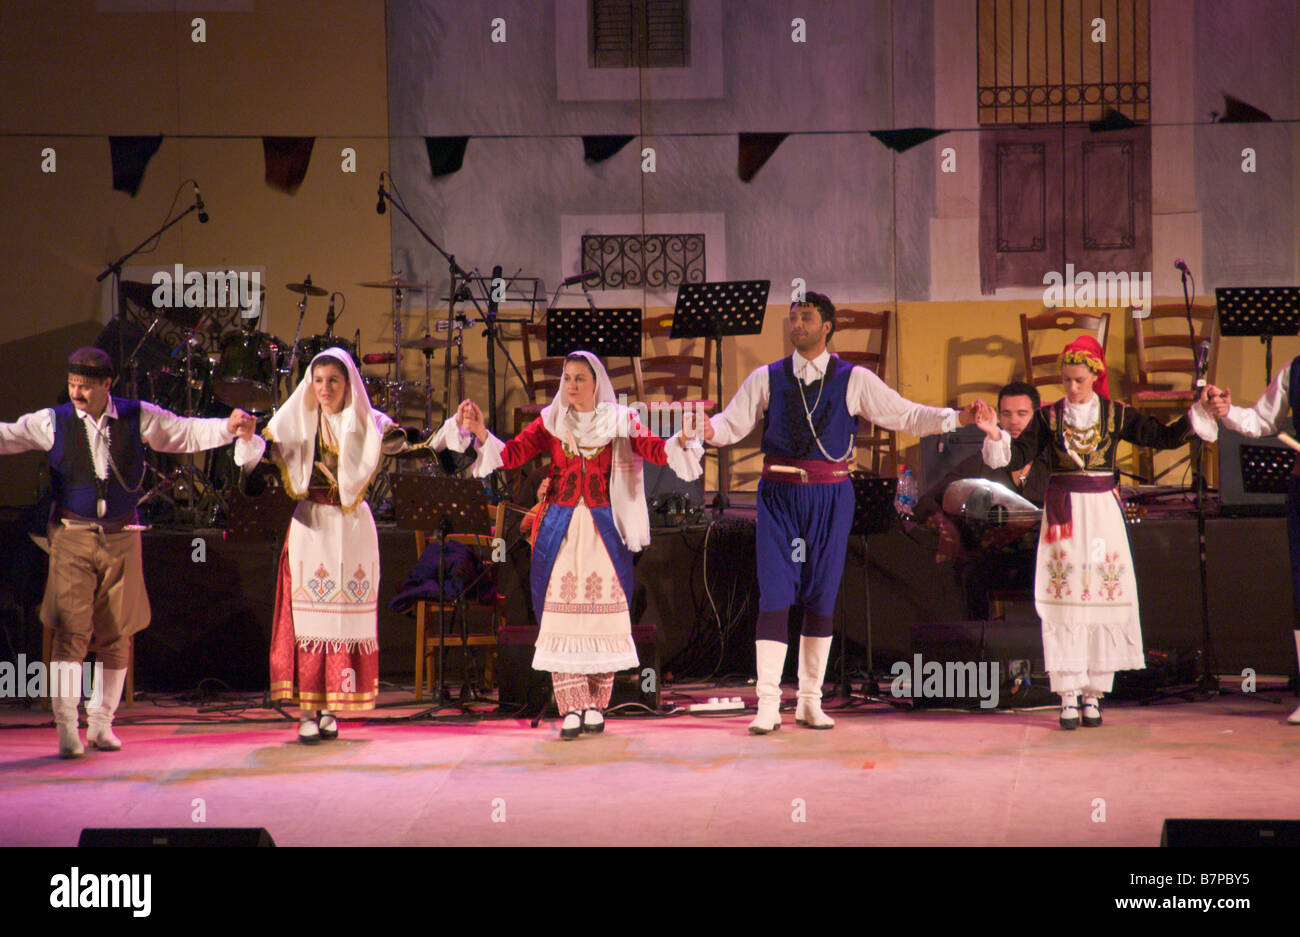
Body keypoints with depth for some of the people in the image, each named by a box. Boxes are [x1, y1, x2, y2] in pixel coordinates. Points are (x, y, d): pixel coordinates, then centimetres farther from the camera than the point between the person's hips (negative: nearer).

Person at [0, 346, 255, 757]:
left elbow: (186, 433, 6)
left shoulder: (137, 418, 1)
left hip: (121, 537, 2)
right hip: (72, 536, -2)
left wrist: (229, 428, -8)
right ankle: (66, 727, -6)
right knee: (71, 631, -11)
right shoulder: (53, 422, -2)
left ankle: (101, 723, 19)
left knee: (117, 635, 6)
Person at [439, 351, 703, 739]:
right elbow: (511, 454, -1)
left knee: (603, 615, -1)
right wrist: (480, 432, -18)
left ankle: (596, 705, 9)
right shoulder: (551, 423, 7)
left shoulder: (619, 422, 4)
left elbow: (656, 450, -8)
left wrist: (680, 442, -29)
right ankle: (571, 708, -5)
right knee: (562, 615, -6)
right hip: (560, 527, 1)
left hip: (603, 529, -1)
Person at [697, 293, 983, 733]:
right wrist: (709, 431, -22)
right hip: (779, 494, 0)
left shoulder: (854, 380, 2)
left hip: (830, 497, 0)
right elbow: (732, 423, 1)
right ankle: (768, 704, -5)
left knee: (821, 598, 5)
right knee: (775, 595, -6)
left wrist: (957, 417, -10)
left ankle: (810, 701, 15)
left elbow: (905, 415, 2)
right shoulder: (767, 379, 4)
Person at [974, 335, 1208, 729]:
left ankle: (1093, 695, 8)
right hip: (1062, 514, -1)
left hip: (1103, 509, 1)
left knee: (1103, 596, 0)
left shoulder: (1116, 415, 5)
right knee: (1063, 599, -4)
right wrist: (995, 435, -19)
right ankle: (1068, 696, -1)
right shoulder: (1048, 417, 4)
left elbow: (1163, 436, 3)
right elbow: (1016, 457, -2)